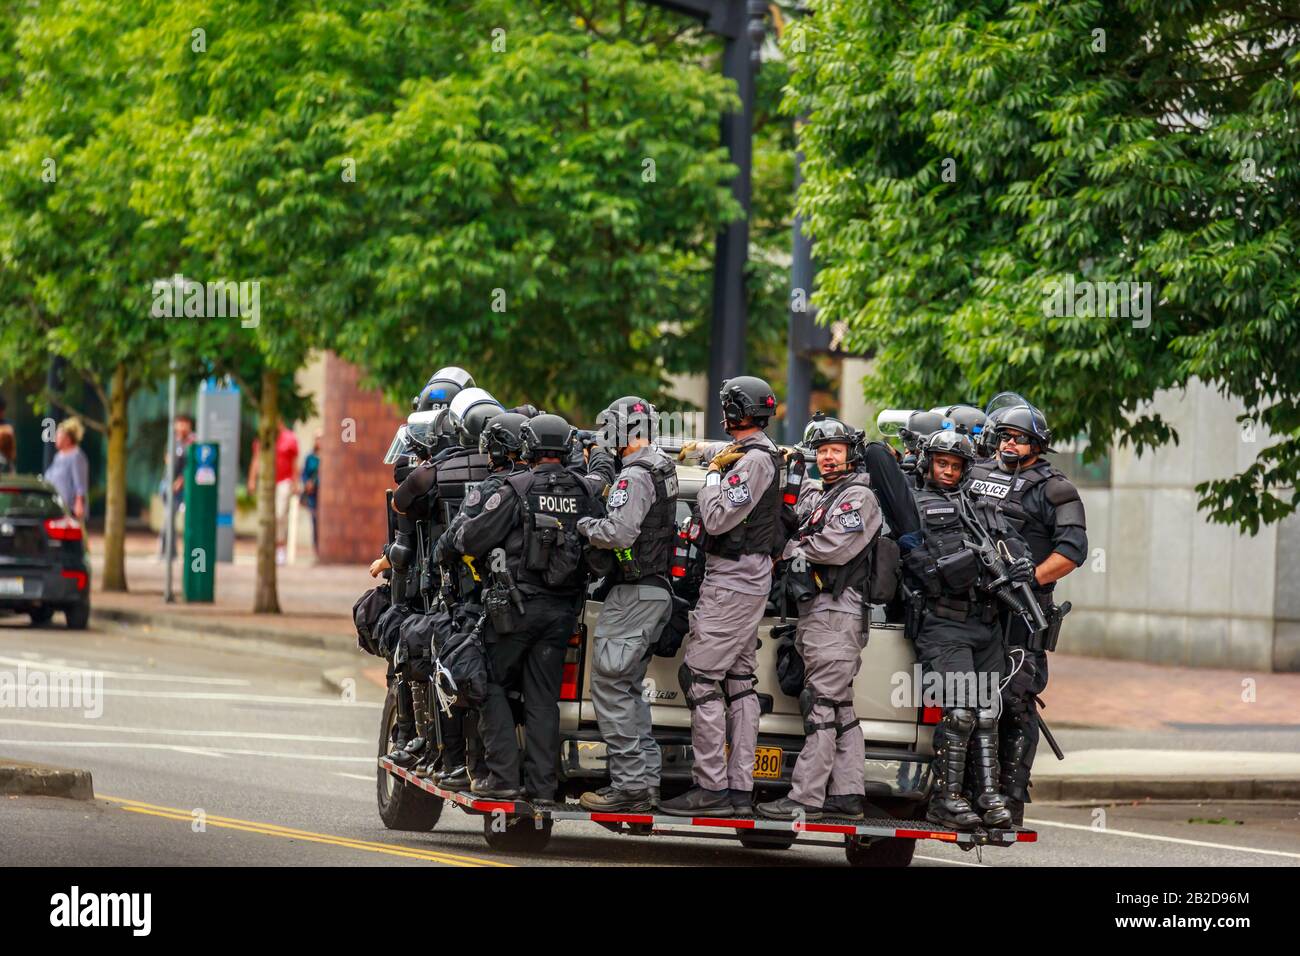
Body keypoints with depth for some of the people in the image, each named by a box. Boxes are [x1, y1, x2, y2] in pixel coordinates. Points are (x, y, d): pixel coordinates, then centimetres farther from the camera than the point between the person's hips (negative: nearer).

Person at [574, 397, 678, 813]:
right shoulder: (664, 470, 16)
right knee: (628, 688, 15)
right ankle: (646, 780, 13)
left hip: (633, 593, -10)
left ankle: (629, 783, -11)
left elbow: (618, 533, -25)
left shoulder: (635, 476, -16)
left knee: (610, 687, -8)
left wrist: (582, 525, -8)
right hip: (658, 590, 10)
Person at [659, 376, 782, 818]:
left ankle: (711, 787, -14)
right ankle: (740, 789, 8)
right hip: (748, 582, 10)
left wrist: (713, 473, -11)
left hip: (731, 583, -10)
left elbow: (717, 519, -23)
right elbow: (724, 449, 40)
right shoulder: (754, 453, 13)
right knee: (738, 680, 8)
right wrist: (698, 448, 50)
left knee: (699, 678, -11)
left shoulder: (753, 460, -17)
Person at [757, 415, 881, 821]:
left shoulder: (858, 497, -6)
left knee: (821, 706, -13)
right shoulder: (815, 495, 23)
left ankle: (806, 798, -18)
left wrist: (791, 551, -4)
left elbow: (835, 547, -18)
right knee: (839, 710, 9)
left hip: (836, 616, -10)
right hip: (818, 612, 10)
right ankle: (846, 795, 10)